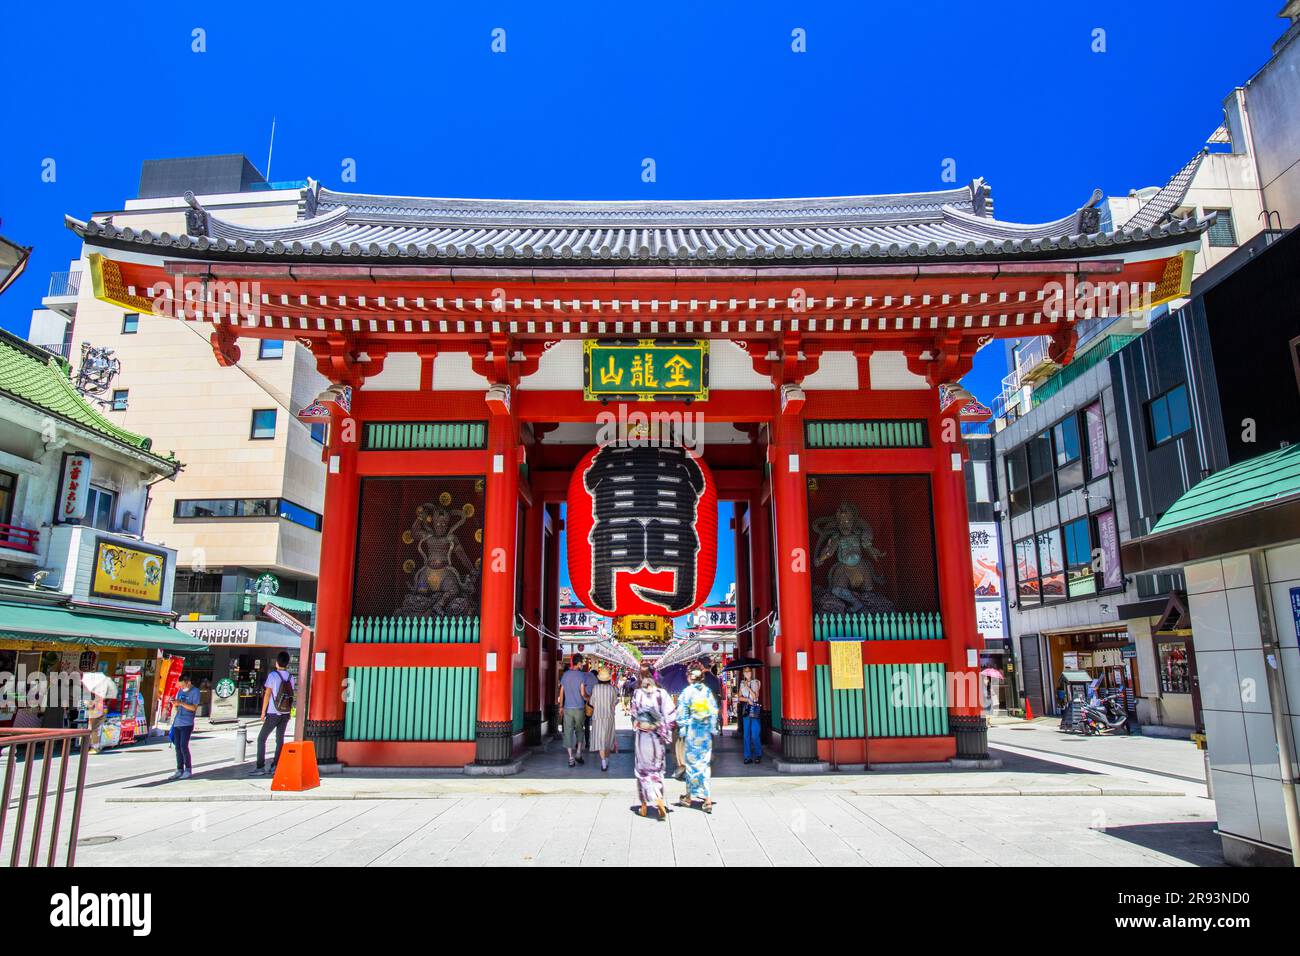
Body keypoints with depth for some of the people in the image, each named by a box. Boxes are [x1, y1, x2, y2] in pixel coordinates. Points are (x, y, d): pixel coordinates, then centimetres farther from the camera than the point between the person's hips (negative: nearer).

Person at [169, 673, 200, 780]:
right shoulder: (180, 690, 13)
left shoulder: (195, 691, -6)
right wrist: (175, 703, -3)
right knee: (177, 747, 7)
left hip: (187, 723, -7)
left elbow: (194, 708, -12)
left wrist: (181, 703, -21)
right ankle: (180, 770, 15)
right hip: (177, 723, 7)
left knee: (183, 746, -9)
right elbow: (177, 706, 20)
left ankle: (188, 770, 0)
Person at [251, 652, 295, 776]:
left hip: (273, 713, -5)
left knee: (261, 739, 4)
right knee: (280, 739, 11)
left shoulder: (273, 675, -10)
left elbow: (267, 694, -9)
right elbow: (291, 695, 8)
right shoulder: (291, 677, 4)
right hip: (286, 714, 5)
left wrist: (263, 712, -4)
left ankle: (260, 767, -2)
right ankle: (275, 766, 9)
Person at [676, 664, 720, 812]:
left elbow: (681, 713, -7)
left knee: (692, 762, 6)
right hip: (706, 732, 3)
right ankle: (706, 798, 6)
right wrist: (713, 729, 12)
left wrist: (682, 729, 3)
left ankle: (689, 797, 14)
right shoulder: (708, 691, 1)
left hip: (692, 731, -3)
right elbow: (715, 711, 5)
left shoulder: (687, 692, -9)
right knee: (705, 763, 8)